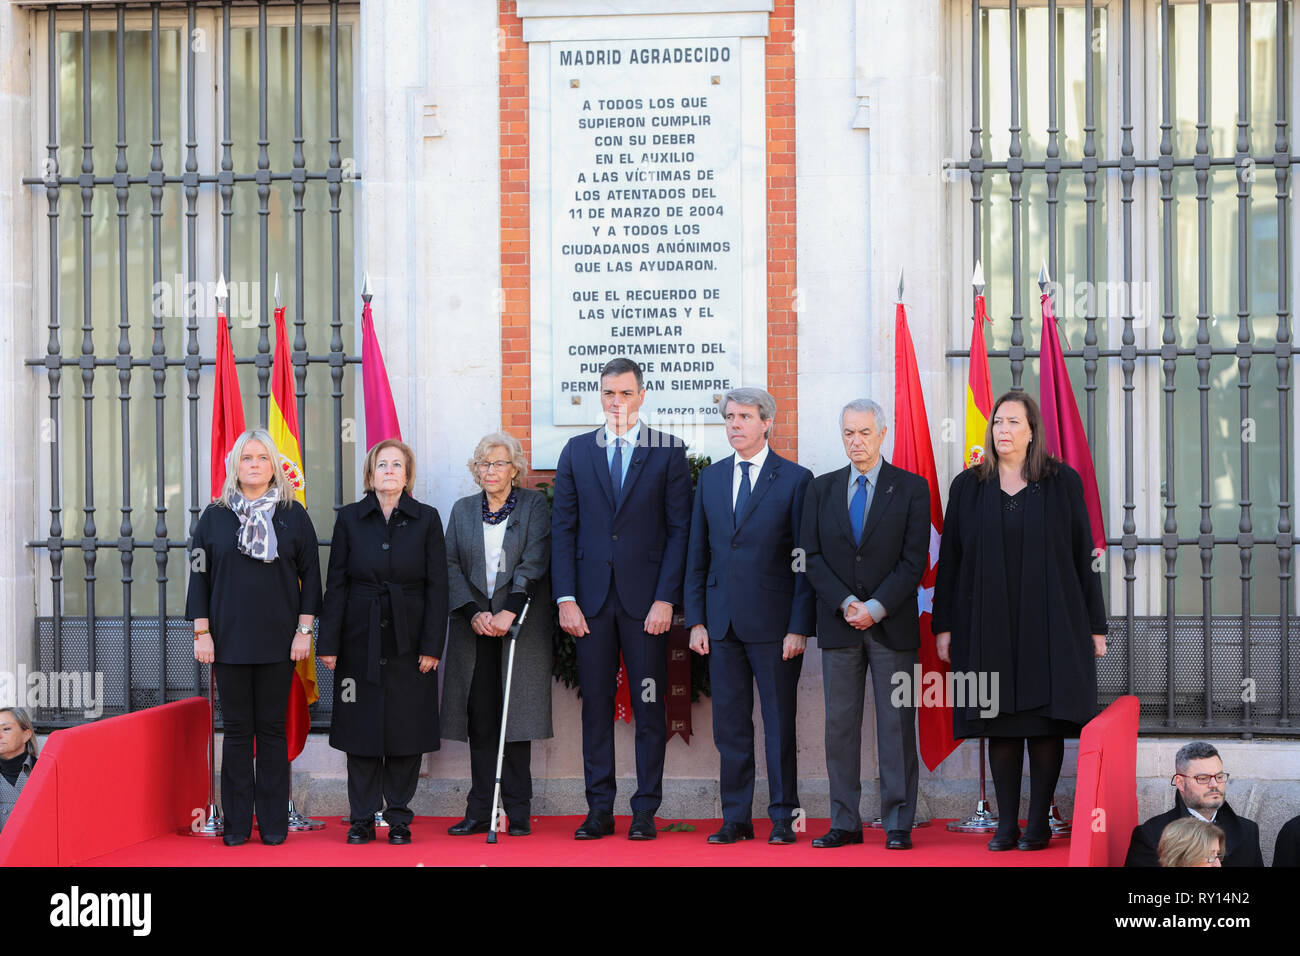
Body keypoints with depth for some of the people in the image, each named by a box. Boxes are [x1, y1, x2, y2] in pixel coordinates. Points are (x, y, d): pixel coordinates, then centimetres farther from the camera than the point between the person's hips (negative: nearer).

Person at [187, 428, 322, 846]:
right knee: (236, 729, 3)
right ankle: (237, 823, 9)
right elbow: (199, 574, 6)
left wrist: (304, 630, -2)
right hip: (229, 639, 1)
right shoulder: (215, 516, 6)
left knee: (271, 729, 3)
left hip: (277, 640, -1)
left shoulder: (293, 515, 5)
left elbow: (310, 574, 5)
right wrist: (201, 632, 0)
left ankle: (273, 822, 9)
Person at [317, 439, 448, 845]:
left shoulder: (426, 519, 3)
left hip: (408, 643, 0)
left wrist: (432, 645, -6)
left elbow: (437, 587, 1)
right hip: (360, 640, 0)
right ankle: (362, 819, 10)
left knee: (407, 730, 2)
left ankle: (399, 818, 12)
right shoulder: (350, 518, 4)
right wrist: (328, 643, -3)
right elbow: (336, 584, 3)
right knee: (361, 731, 3)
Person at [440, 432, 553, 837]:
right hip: (473, 624, 3)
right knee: (480, 720, 1)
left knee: (516, 717, -2)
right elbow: (451, 566, 5)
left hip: (520, 624, -3)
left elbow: (533, 563, -6)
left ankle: (518, 812, 2)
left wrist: (509, 611, -17)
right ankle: (480, 811, 4)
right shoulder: (462, 510, 13)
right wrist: (474, 613, -9)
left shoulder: (534, 505, 3)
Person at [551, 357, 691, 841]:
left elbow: (679, 530, -1)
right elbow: (563, 528, 7)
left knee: (649, 707, 1)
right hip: (591, 600, 2)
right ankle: (599, 810, 11)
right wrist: (565, 598, -2)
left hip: (645, 601, -2)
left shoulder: (669, 452, 2)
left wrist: (665, 599, -9)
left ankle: (645, 810, 8)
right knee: (595, 706, 5)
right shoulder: (577, 452, 9)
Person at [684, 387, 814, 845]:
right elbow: (697, 555, 13)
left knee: (779, 723, 1)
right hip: (722, 622, 4)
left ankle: (783, 818, 10)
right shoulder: (710, 478, 12)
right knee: (730, 725, 7)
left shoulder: (795, 479, -2)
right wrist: (696, 619, 5)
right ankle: (736, 819, 14)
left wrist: (799, 626, -10)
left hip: (774, 623, -4)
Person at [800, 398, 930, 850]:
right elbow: (812, 557, 4)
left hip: (893, 625, -2)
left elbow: (914, 560, -4)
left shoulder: (911, 488, 2)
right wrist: (846, 603, -9)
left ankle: (898, 824, 4)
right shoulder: (821, 489, 10)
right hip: (838, 625, 3)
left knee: (896, 724, -1)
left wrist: (876, 608, -13)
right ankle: (845, 822, 9)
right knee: (840, 724, 3)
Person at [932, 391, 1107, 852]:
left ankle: (1039, 822, 8)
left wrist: (1095, 624, -1)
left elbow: (1084, 554, 2)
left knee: (1045, 721, 0)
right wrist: (943, 624, 2)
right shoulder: (968, 487, 6)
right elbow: (949, 558, 7)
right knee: (1000, 725, 4)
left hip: (1049, 623, -1)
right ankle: (1007, 823, 9)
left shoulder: (1063, 482, 2)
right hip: (988, 624, 2)